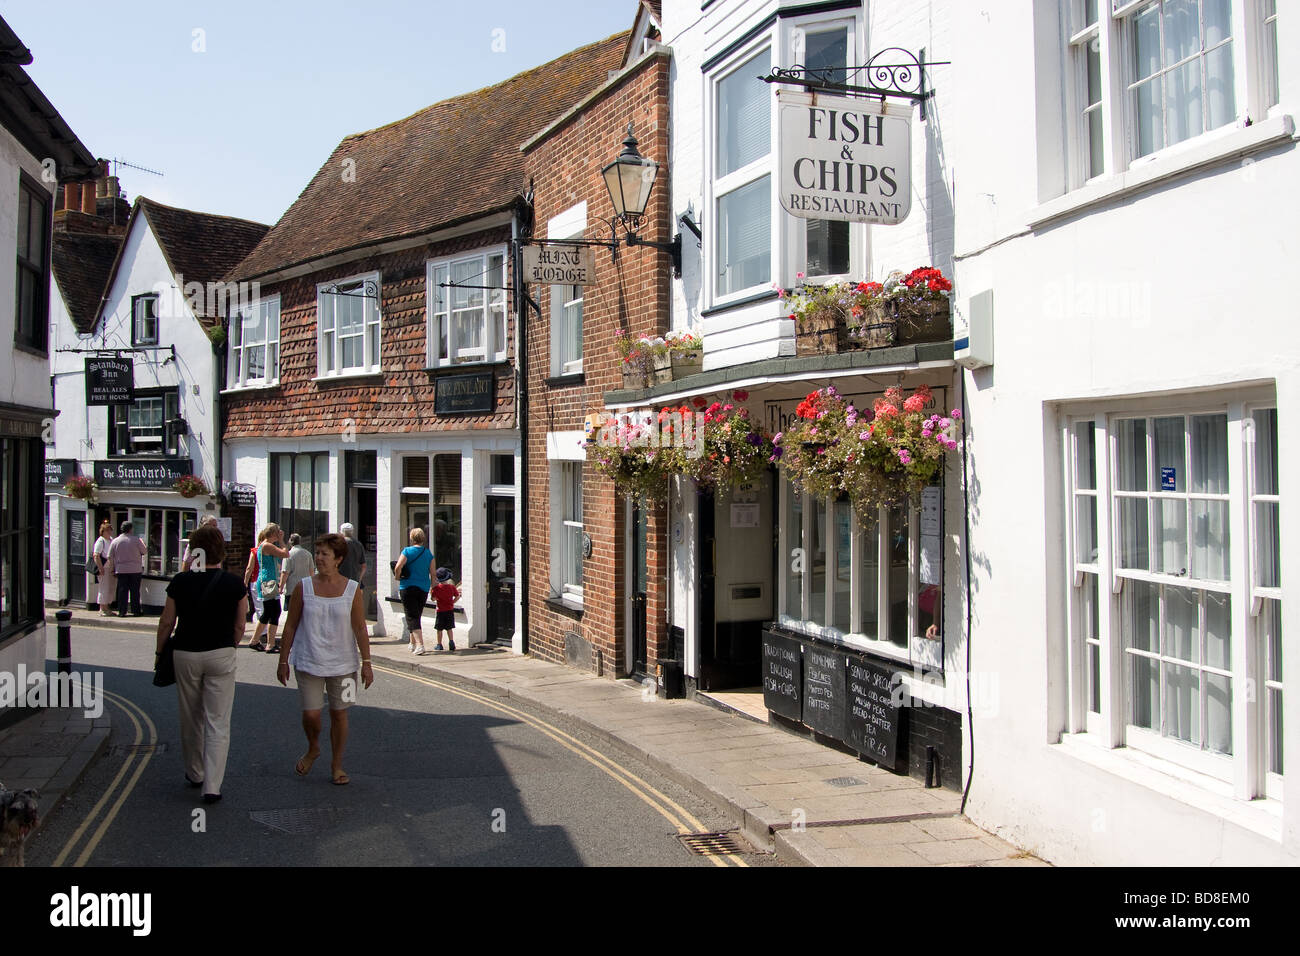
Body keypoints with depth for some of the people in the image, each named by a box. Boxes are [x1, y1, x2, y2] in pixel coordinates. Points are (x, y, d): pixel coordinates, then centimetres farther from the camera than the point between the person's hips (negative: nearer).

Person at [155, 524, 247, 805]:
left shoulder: (180, 582, -6)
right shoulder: (234, 584, -7)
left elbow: (166, 623, 0)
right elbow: (239, 627, 0)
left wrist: (159, 652, 15)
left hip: (186, 654, 1)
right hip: (221, 655, -1)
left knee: (190, 719, 19)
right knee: (218, 723, 2)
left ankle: (194, 774, 34)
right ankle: (212, 786, -4)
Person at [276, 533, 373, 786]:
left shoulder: (352, 590, -2)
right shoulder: (304, 587, -1)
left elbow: (360, 629, 0)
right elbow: (291, 626, 4)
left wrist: (366, 663, -2)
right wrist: (283, 661, 4)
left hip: (343, 664, 0)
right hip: (309, 662, 0)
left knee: (339, 713, 6)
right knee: (311, 714, -4)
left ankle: (337, 765, 23)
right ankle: (312, 749, 27)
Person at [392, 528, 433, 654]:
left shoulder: (407, 551, -7)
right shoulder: (428, 553, 4)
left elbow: (398, 567, -20)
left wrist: (398, 577, -2)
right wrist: (433, 586, 17)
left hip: (408, 587, -4)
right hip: (424, 588, 4)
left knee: (411, 617, -5)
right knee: (417, 615, 19)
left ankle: (420, 645, -19)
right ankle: (413, 644, 29)